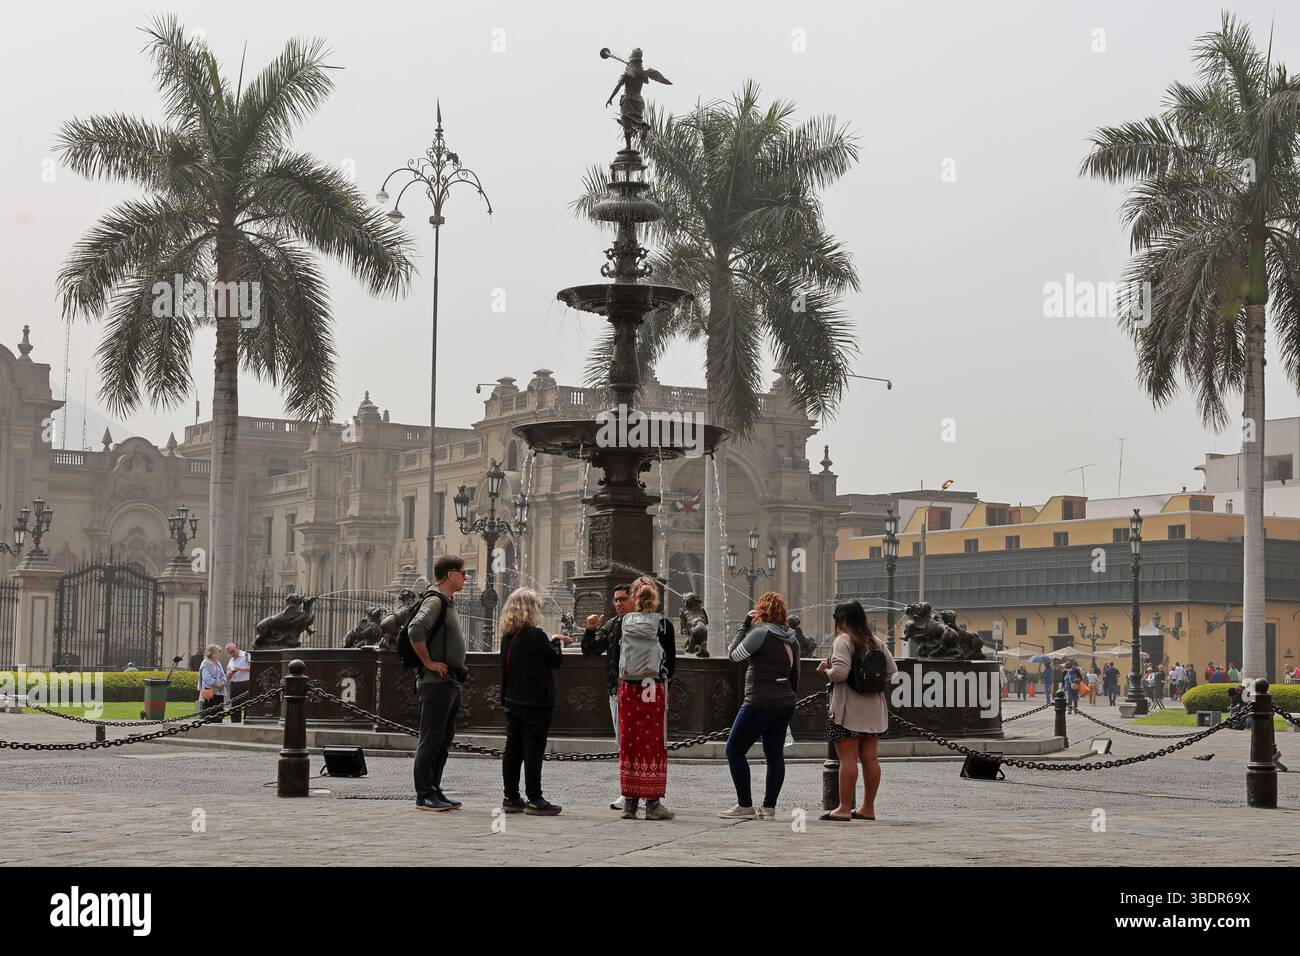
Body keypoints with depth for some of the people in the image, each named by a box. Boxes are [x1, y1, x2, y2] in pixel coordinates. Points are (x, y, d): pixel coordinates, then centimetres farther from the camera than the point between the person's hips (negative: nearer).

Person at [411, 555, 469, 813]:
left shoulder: (446, 603, 19)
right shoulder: (434, 601, -12)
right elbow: (415, 629, -27)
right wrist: (429, 663, -21)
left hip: (450, 683, 10)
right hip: (436, 682, -10)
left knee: (444, 740, 12)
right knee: (431, 740, -7)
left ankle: (434, 791, 18)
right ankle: (424, 796, -6)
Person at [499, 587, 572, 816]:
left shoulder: (507, 636, 7)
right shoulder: (536, 635, -16)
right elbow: (556, 660, -6)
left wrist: (554, 642, 24)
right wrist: (556, 643, 12)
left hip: (513, 701, 7)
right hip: (536, 701, -7)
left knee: (513, 748, 10)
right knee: (533, 748, -4)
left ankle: (511, 797, 13)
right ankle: (534, 799, -4)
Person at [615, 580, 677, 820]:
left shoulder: (623, 623, 0)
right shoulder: (663, 625, -5)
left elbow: (617, 658, 4)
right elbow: (671, 663, 0)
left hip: (627, 688, 2)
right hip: (655, 690, -2)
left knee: (628, 742, 8)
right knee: (654, 744, 1)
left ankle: (629, 801, 10)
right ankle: (653, 803, 0)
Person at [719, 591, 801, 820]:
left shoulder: (761, 633, -14)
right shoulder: (791, 638, 10)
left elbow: (733, 655, -5)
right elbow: (795, 674, 17)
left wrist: (744, 626, 2)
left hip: (759, 703, -8)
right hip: (784, 704, 8)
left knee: (734, 750, 1)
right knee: (774, 755, 8)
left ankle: (745, 806, 0)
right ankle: (768, 808, 6)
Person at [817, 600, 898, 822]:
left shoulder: (843, 641, -10)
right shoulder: (876, 642, 12)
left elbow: (840, 672, -22)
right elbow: (892, 671, 10)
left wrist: (826, 671, -3)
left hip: (848, 708, -7)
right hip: (873, 706, 7)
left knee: (847, 758, -6)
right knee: (869, 757, 9)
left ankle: (844, 808, -6)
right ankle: (868, 808, 15)